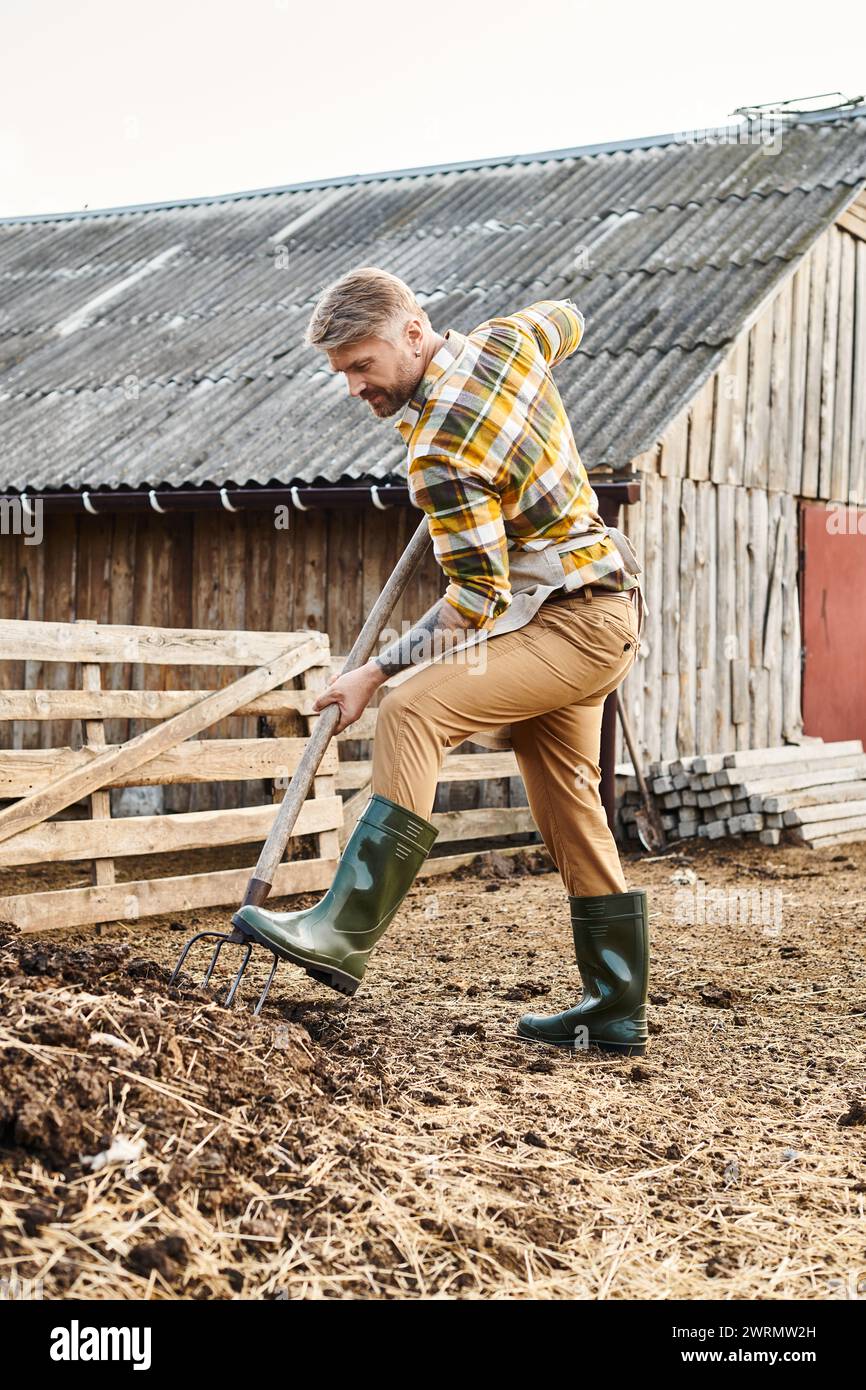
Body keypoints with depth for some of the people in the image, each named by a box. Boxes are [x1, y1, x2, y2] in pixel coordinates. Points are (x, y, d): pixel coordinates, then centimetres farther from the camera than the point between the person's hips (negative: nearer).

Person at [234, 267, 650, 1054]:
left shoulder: (441, 455, -24)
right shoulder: (507, 339, 0)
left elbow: (475, 601, -22)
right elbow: (567, 319, 24)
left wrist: (375, 673, -17)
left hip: (574, 623, -10)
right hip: (599, 611, 10)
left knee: (414, 711, -25)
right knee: (569, 806, 13)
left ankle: (345, 934, -29)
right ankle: (617, 1012, 21)